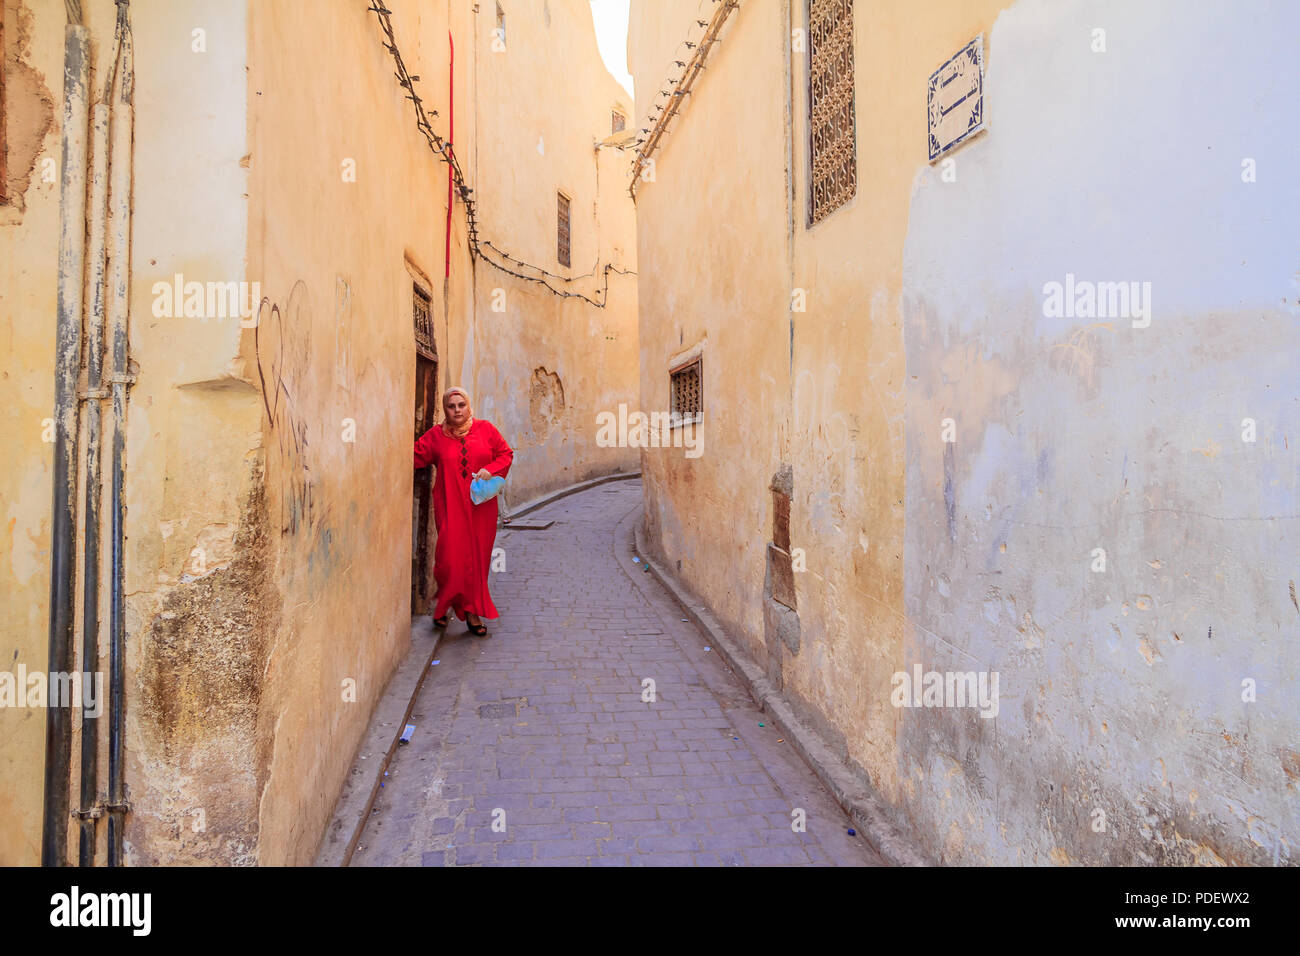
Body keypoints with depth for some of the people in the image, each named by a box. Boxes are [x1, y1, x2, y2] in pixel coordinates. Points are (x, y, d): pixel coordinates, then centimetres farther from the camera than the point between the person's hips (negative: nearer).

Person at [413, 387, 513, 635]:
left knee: (478, 558, 5)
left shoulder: (485, 429, 5)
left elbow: (506, 454, 8)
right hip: (450, 507, -1)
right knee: (451, 557, -8)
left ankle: (473, 611, 18)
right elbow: (415, 456, 5)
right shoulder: (436, 435, 5)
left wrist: (491, 469, -8)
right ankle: (442, 605, 15)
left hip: (481, 506, 1)